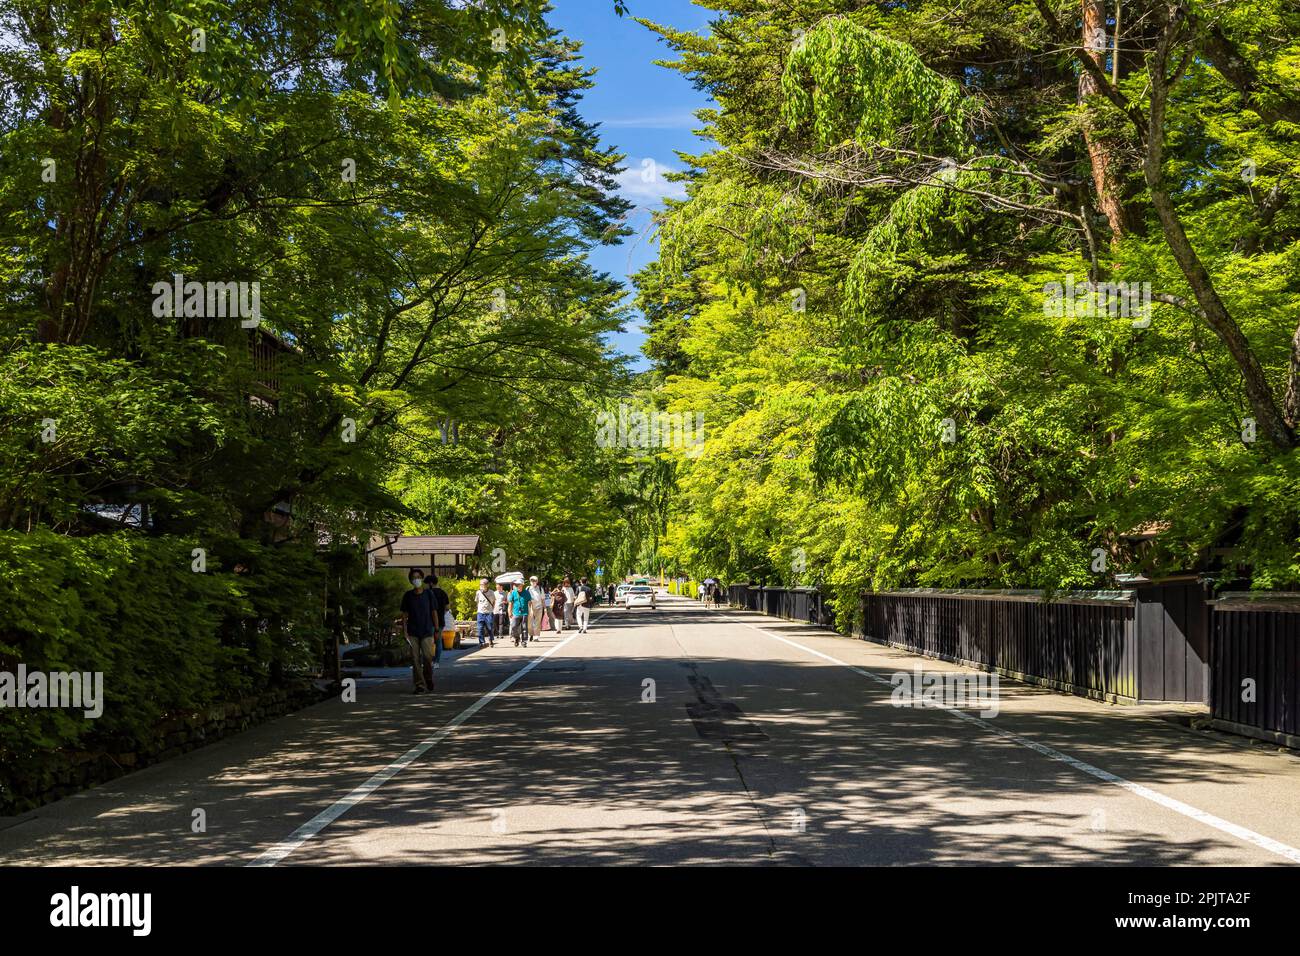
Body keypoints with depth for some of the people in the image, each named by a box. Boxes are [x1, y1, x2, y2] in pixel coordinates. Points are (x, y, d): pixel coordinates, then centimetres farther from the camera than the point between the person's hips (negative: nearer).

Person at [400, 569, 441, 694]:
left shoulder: (429, 594, 2)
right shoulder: (408, 596, 5)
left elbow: (434, 613, 5)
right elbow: (404, 614, 7)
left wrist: (436, 630, 2)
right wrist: (404, 631, -2)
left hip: (427, 632, -1)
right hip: (412, 632, 1)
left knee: (428, 657, -7)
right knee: (415, 659, -2)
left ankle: (428, 679, 19)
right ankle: (419, 685, 3)